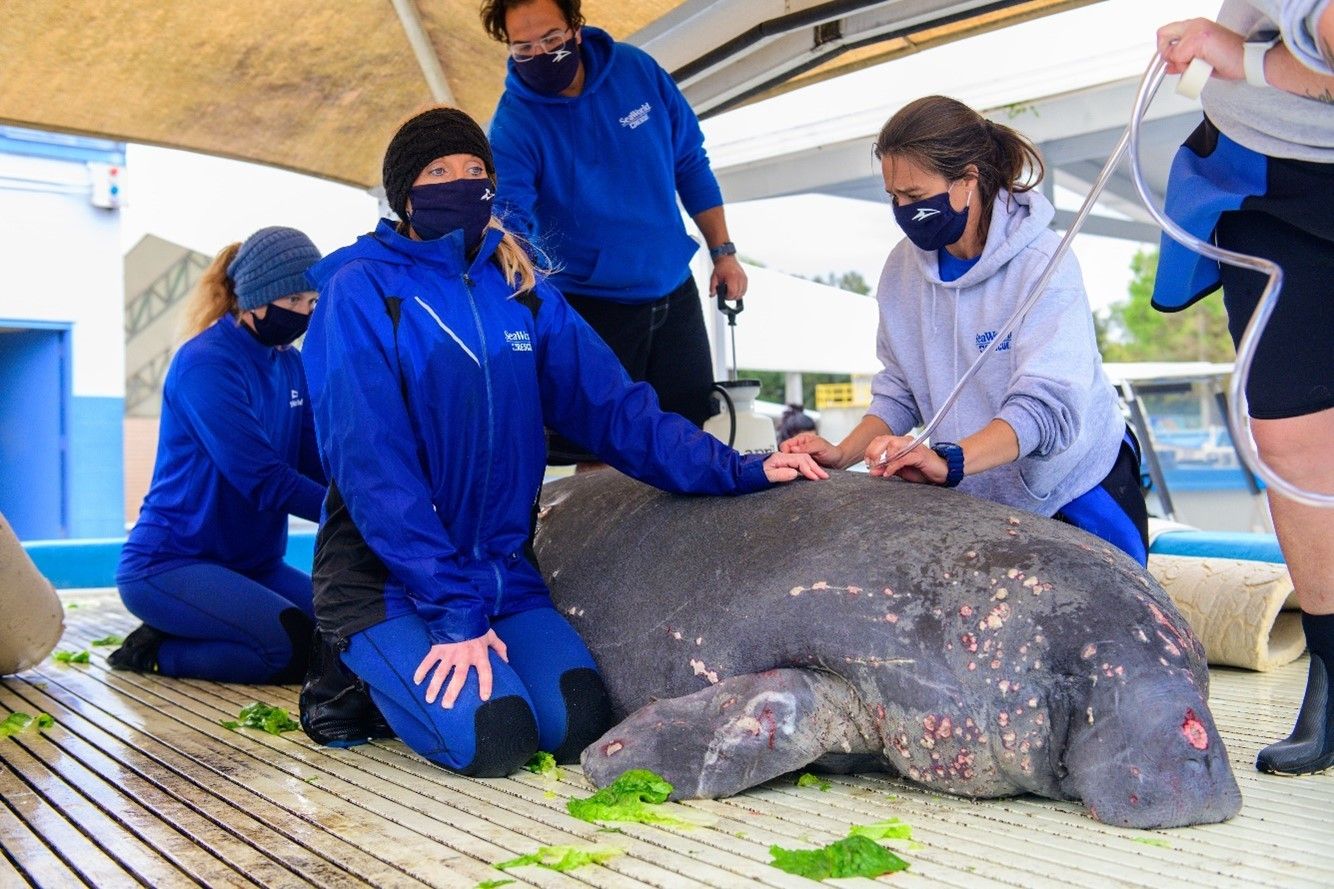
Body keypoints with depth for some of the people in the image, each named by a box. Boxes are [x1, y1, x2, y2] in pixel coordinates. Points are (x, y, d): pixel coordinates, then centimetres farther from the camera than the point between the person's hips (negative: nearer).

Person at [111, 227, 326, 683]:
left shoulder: (292, 366, 8)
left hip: (253, 565, 8)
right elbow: (263, 480, -23)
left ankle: (175, 636, 6)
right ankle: (156, 650, -2)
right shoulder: (205, 363, -15)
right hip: (168, 564, -8)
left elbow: (319, 465, 1)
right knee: (297, 645, -26)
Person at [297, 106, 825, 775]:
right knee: (492, 738, -22)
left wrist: (738, 470, -8)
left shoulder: (521, 291, 7)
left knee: (577, 724, -14)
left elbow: (610, 407, 3)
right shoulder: (360, 290, -9)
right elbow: (370, 463, -16)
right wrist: (454, 610, -20)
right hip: (386, 575, -5)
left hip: (500, 565, 5)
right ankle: (358, 674, 7)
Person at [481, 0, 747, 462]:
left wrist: (723, 251, 5)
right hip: (594, 308, -4)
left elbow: (690, 164, 6)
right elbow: (507, 224, -27)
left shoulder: (637, 69, -5)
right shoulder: (512, 126, -16)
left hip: (676, 291, 4)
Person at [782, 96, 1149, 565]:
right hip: (978, 499, 4)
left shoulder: (1042, 262, -23)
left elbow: (1046, 405, -33)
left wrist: (948, 460, -48)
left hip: (1077, 487, -4)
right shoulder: (904, 266, -6)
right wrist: (844, 453, -19)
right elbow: (899, 390, -1)